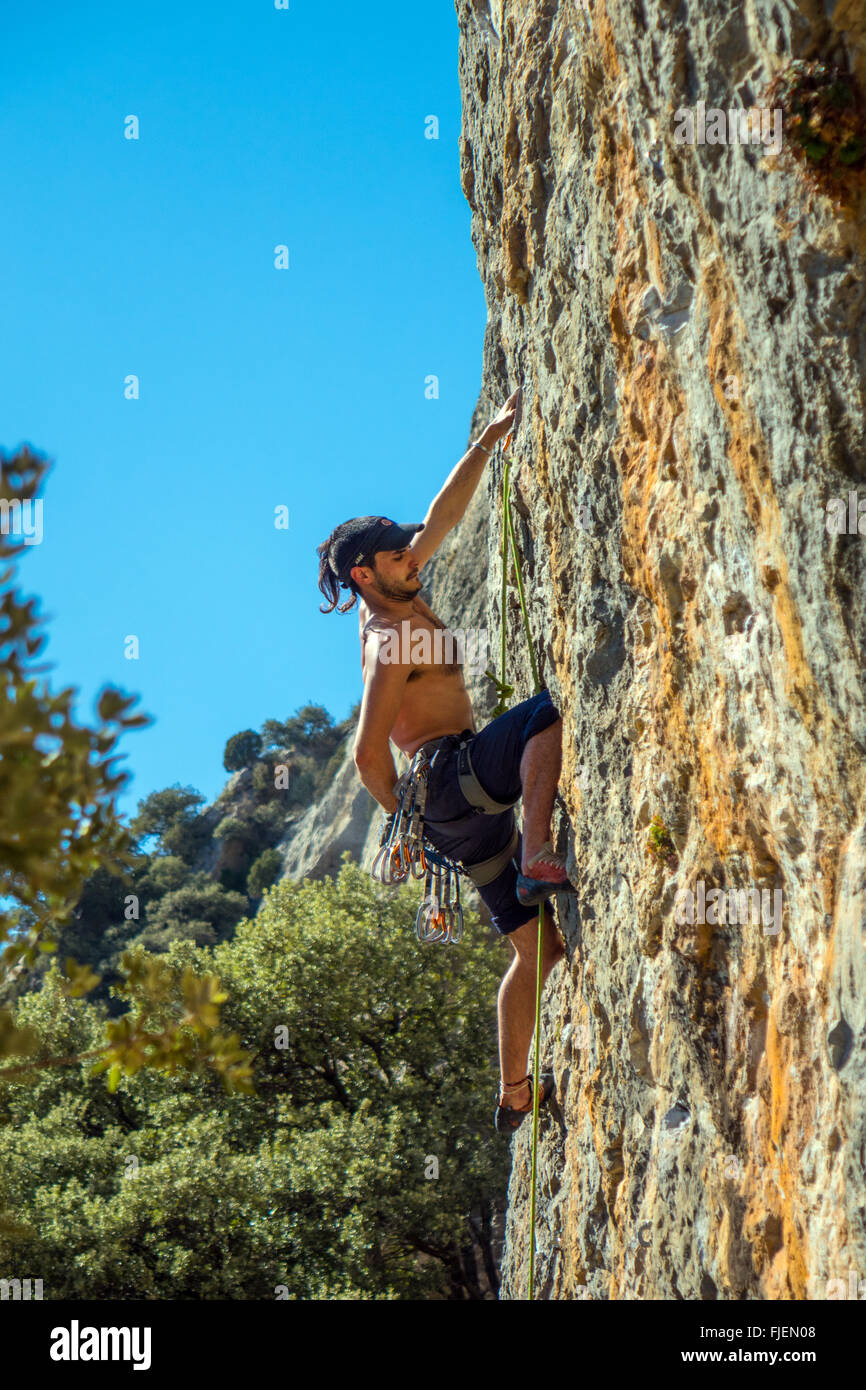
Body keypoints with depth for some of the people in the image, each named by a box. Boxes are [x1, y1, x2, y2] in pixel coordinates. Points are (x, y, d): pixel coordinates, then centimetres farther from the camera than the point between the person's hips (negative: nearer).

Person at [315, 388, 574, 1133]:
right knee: (549, 713, -27)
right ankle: (540, 858, -35)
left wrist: (489, 439, 16)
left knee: (539, 944, 8)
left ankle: (515, 1093, 13)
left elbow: (444, 514, 19)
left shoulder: (392, 602, 13)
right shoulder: (392, 641, -12)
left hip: (463, 812, 9)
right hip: (452, 780, -9)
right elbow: (370, 756, -16)